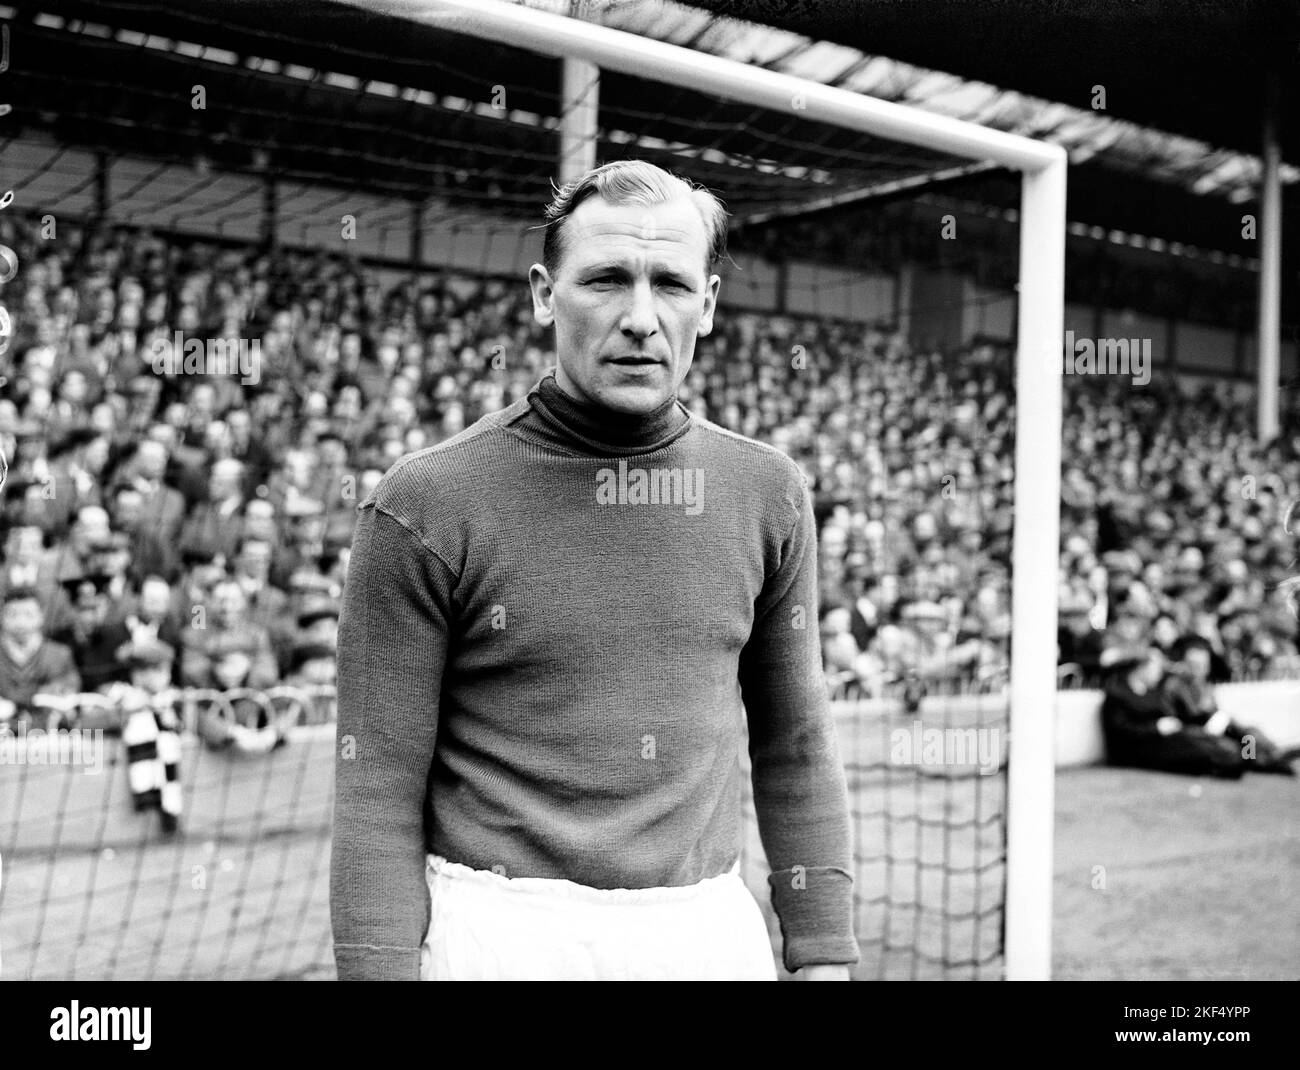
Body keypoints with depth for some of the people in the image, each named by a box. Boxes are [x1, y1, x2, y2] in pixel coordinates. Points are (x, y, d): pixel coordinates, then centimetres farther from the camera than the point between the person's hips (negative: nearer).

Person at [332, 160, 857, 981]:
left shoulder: (768, 491, 1)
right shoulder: (425, 504, -10)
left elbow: (795, 749, 7)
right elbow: (379, 792, -8)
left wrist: (825, 957, 4)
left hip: (713, 933, 3)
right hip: (498, 936, -3)